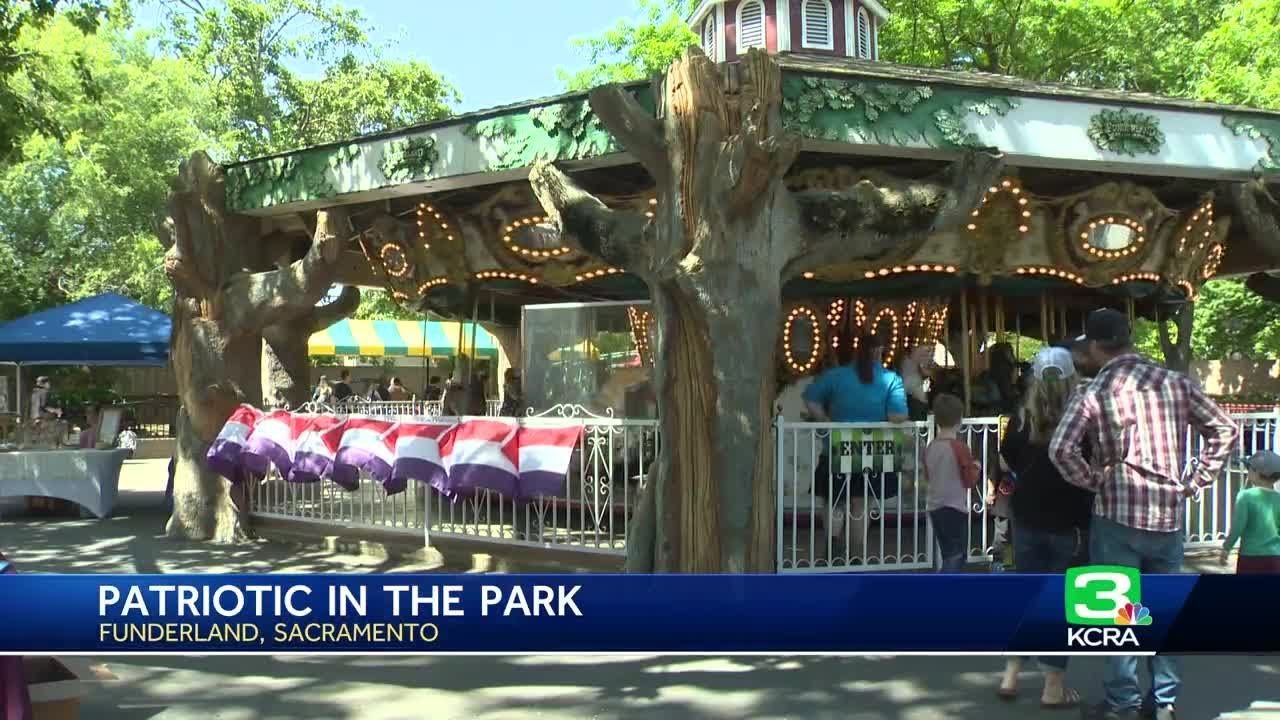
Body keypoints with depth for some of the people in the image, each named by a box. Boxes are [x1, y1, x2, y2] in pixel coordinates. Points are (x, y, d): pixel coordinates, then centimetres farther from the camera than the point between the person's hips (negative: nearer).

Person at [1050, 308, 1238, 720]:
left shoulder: (1093, 393, -8)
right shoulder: (1174, 383, 4)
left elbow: (1061, 449, -19)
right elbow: (1223, 429, 7)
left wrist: (1093, 481, -4)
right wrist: (1196, 481, 9)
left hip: (1117, 516, -4)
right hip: (1169, 516, 4)